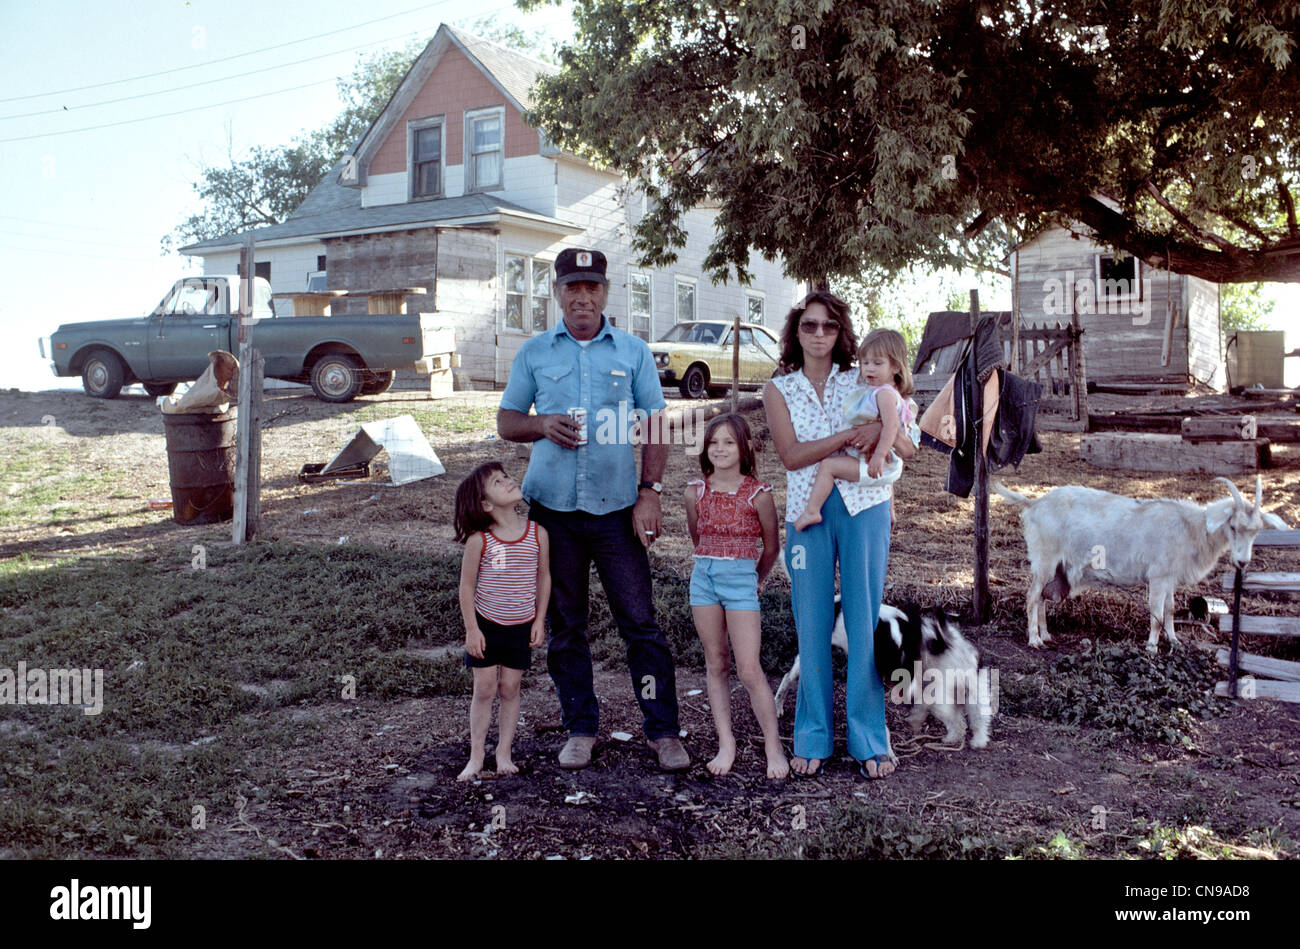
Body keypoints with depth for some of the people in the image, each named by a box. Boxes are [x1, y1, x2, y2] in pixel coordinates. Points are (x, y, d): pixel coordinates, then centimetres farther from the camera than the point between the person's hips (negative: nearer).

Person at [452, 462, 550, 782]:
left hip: (522, 628, 2)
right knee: (484, 689, 4)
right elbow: (467, 586, -6)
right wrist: (471, 629, -7)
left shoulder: (538, 533, -7)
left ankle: (504, 753, 22)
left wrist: (539, 621, 3)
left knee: (510, 689, 9)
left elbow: (544, 577, 3)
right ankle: (476, 756, 18)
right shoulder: (479, 540, -14)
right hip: (486, 625, -2)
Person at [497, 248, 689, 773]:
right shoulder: (534, 352, 8)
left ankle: (663, 730, 9)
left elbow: (654, 427, 4)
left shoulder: (633, 351, 6)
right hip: (553, 509, 2)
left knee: (640, 621, -2)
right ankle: (580, 729, 23)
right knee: (564, 625, 9)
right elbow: (506, 421, 11)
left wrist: (650, 492, -6)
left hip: (617, 509, -1)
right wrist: (541, 424, -11)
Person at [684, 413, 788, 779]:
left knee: (749, 669, -5)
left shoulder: (758, 493, -8)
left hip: (742, 577, -3)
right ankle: (726, 744, 17)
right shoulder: (696, 491, 1)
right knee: (716, 665, 8)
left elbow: (770, 546, 5)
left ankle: (774, 748, 7)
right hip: (704, 576, 4)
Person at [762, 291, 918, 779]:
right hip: (808, 510, 0)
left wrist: (882, 428, -14)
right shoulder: (778, 390, 7)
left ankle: (870, 738, 13)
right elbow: (792, 455, -8)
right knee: (812, 624, 3)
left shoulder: (859, 383, 9)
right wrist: (853, 433, -16)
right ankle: (813, 738, 16)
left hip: (864, 506, 0)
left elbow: (907, 448, 8)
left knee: (865, 619, 2)